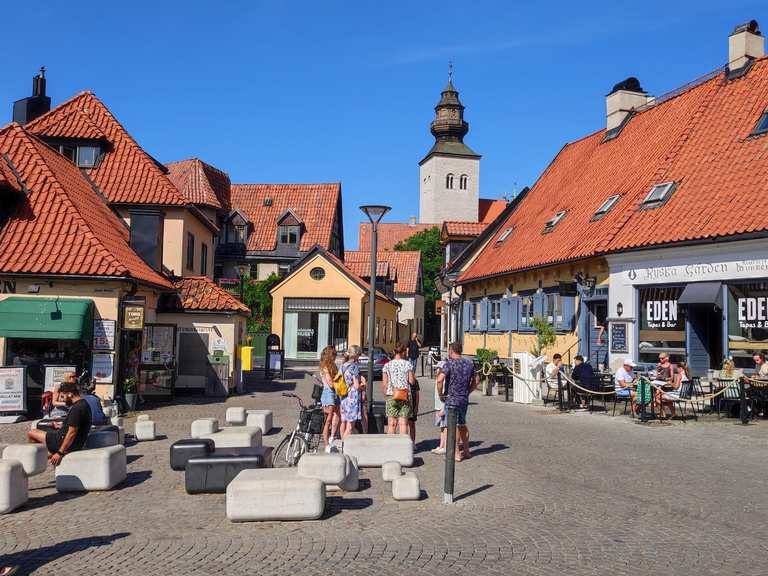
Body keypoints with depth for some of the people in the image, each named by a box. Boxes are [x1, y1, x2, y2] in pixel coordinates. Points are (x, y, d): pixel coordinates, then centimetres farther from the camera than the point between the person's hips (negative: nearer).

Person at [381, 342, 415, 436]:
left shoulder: (387, 365, 2)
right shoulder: (407, 364, -1)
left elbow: (384, 384, 2)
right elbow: (411, 381, -3)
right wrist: (413, 377, 18)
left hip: (391, 396, 1)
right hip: (405, 396, -1)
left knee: (392, 423, 4)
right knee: (403, 423, 2)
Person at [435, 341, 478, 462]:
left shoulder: (450, 363, -13)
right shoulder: (469, 363, 7)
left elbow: (440, 380, -24)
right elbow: (476, 380, 18)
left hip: (452, 399, -7)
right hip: (464, 399, 7)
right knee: (462, 425, 18)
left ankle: (456, 454, 1)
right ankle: (466, 451, 26)